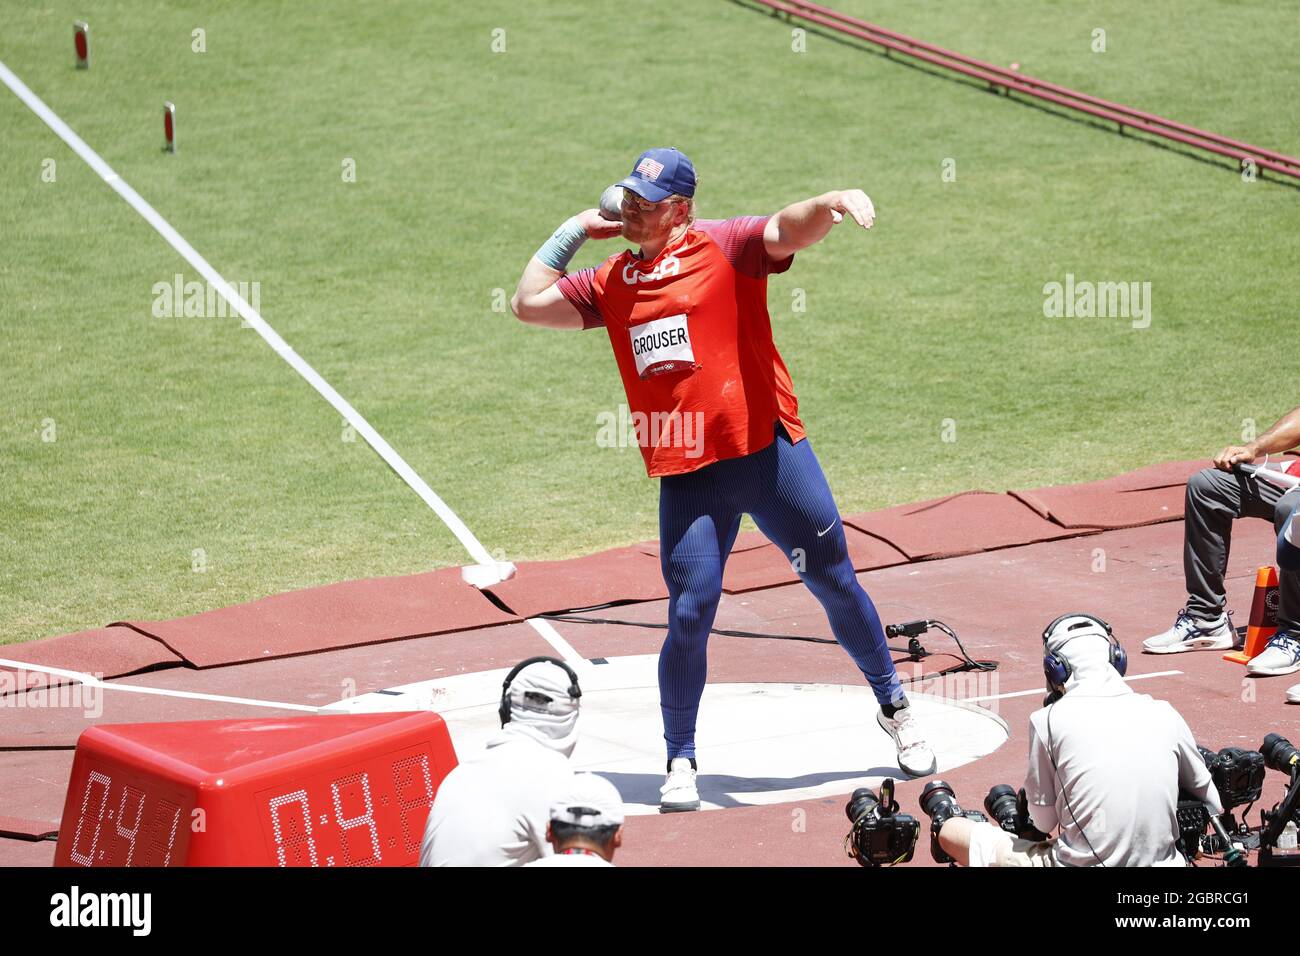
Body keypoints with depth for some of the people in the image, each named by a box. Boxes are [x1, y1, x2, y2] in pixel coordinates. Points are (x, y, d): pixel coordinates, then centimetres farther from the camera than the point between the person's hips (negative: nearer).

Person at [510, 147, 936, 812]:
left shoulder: (722, 247, -1)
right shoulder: (611, 283, 14)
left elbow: (788, 230, -17)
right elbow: (529, 303, 14)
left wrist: (831, 203, -39)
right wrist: (573, 231, 15)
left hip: (769, 451, -3)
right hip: (684, 474, 3)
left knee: (835, 583, 6)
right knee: (690, 614, -4)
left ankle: (894, 709, 26)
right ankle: (680, 762, 10)